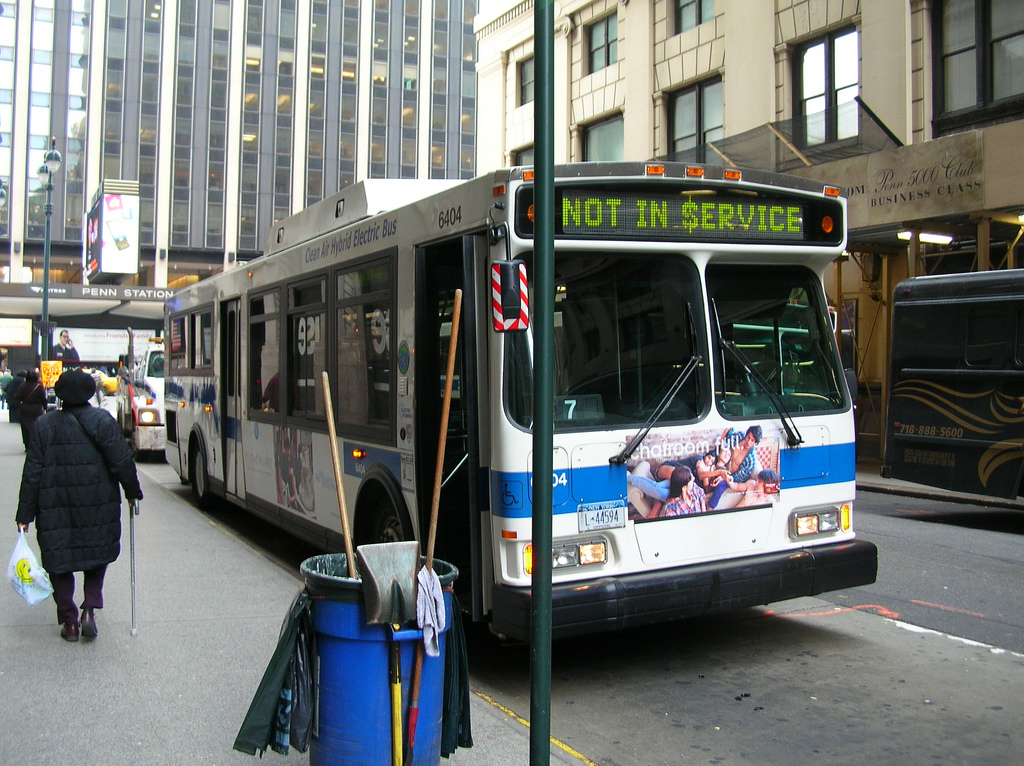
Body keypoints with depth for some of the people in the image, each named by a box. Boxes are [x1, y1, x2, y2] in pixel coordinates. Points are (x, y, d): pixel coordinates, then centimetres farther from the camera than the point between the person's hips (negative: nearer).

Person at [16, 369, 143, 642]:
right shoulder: (103, 420, -5)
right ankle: (90, 608, 2)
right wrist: (133, 492, 8)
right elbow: (122, 461, -7)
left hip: (55, 510, 0)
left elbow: (32, 474, 0)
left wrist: (25, 515, 4)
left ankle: (69, 622, 11)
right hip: (98, 506, 0)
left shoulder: (44, 425, 0)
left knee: (59, 561, 11)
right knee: (97, 555, 18)